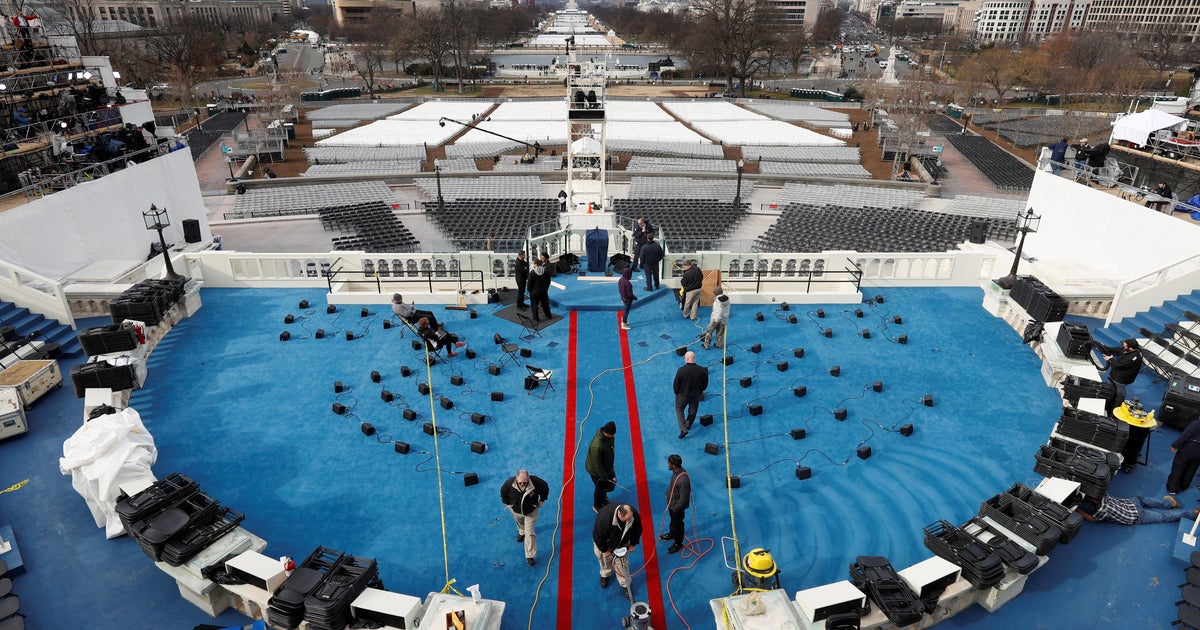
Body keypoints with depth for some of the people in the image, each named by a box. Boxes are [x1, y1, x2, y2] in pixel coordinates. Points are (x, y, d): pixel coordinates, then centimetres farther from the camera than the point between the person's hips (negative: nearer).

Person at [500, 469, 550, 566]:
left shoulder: (536, 482, -36)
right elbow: (503, 492, -10)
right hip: (515, 510, 2)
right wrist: (507, 503, -5)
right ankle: (521, 532, 69)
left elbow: (545, 488, -13)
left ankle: (530, 556, 10)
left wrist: (541, 501, -7)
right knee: (520, 523, 32)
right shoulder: (509, 483, -34)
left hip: (531, 511, -2)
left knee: (529, 533, -2)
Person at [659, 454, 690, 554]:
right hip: (671, 502, 8)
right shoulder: (676, 471, -14)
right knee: (673, 520, 32)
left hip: (677, 507, -8)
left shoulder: (683, 480, -41)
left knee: (678, 524, 17)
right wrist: (668, 493, 16)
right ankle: (672, 534, 58)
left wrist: (676, 509, -19)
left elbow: (683, 498, -30)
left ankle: (678, 543, 41)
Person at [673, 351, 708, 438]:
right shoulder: (702, 370, -18)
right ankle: (688, 425, 47)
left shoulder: (681, 370, -26)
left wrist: (677, 393, 3)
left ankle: (683, 429, 7)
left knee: (679, 409, 19)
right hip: (696, 395, 3)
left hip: (682, 395, -2)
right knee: (692, 411, 26)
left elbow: (675, 385, -16)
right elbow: (705, 384, -4)